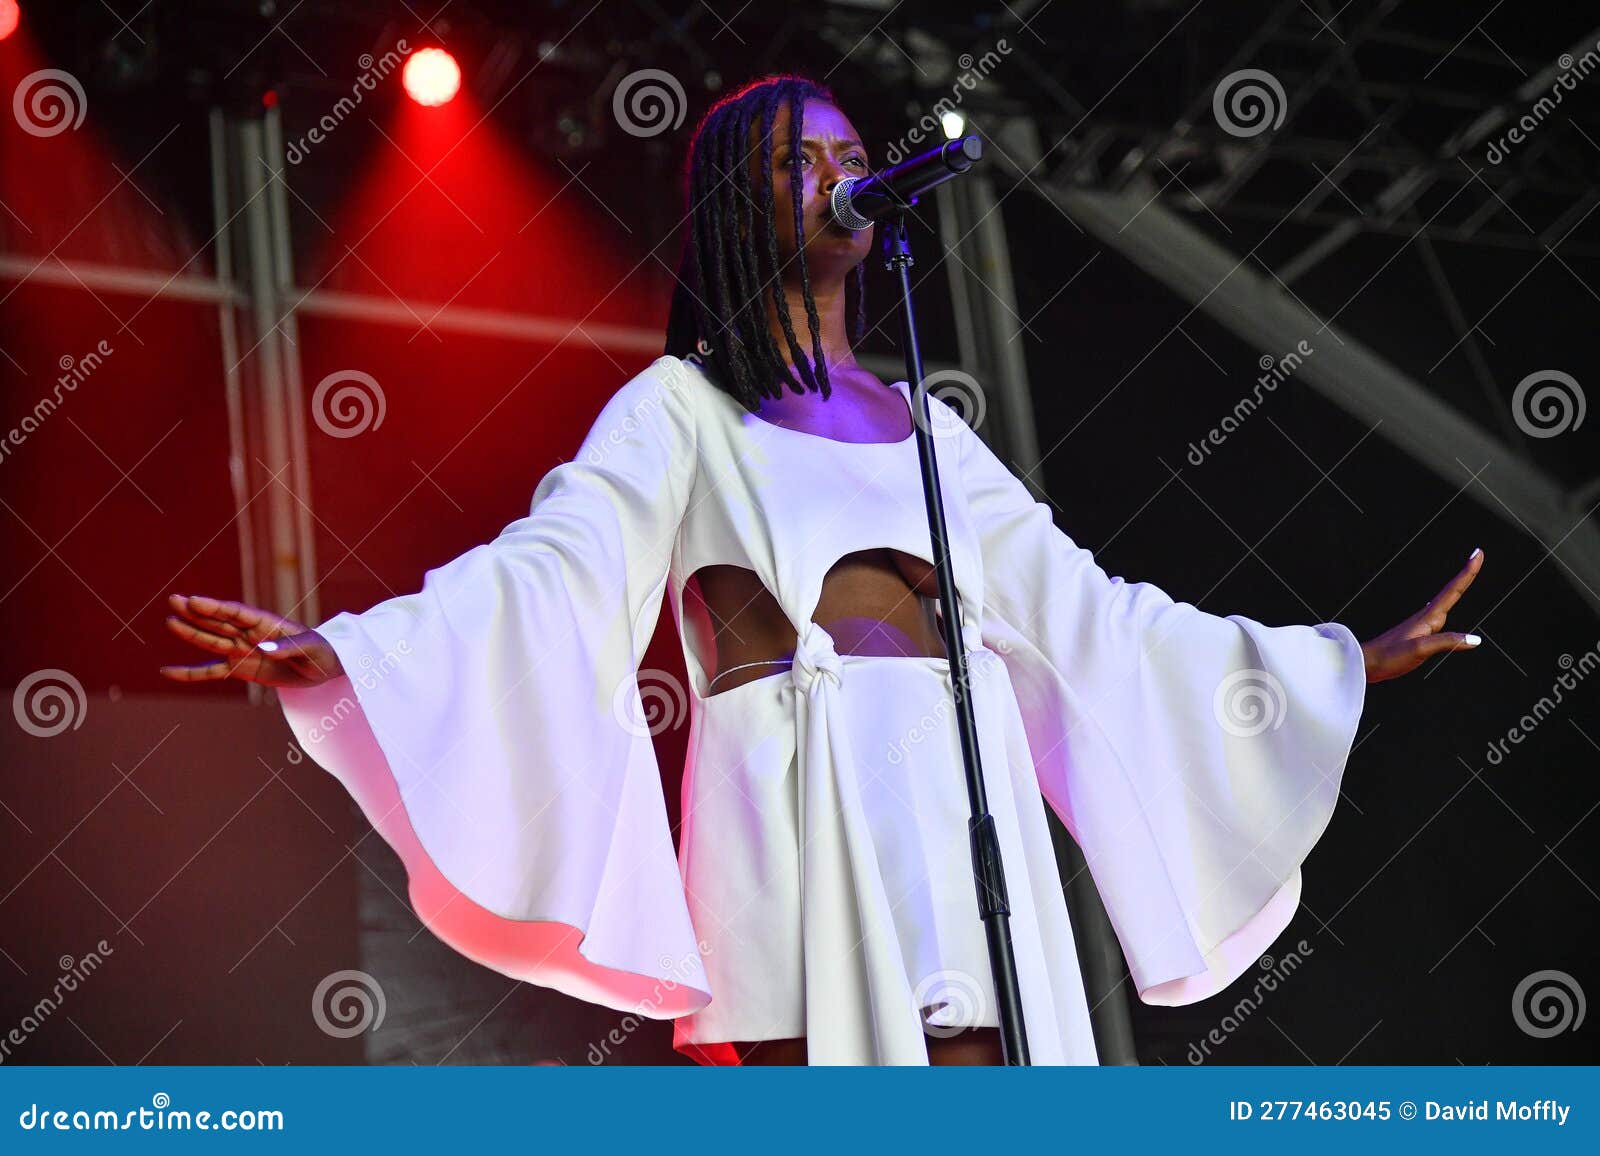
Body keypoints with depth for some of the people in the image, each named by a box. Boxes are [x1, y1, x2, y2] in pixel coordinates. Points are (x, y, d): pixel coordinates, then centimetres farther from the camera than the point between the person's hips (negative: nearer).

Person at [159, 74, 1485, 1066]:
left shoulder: (925, 423, 25)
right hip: (795, 806, -4)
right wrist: (343, 651, -21)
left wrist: (1343, 665, 26)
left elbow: (1075, 603, 25)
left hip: (962, 816, 5)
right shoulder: (679, 405, 11)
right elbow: (553, 567, -4)